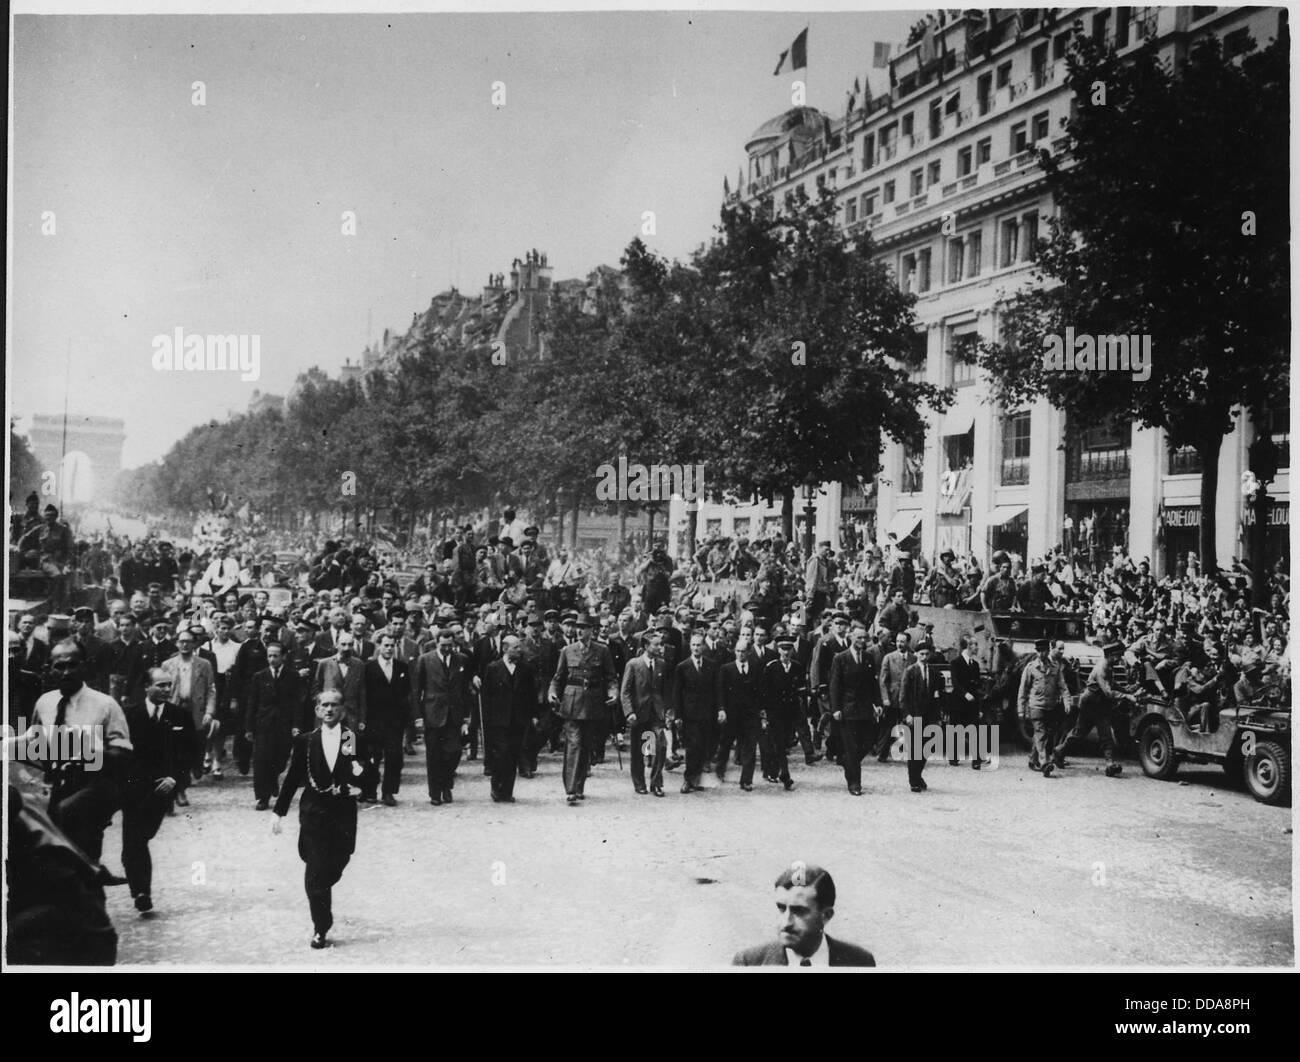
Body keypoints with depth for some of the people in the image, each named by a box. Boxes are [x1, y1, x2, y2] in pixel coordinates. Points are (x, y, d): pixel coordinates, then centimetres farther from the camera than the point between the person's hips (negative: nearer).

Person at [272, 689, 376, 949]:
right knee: (317, 872, -4)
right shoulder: (305, 741, 1)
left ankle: (320, 924, 33)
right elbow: (292, 778, 6)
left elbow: (364, 781, 0)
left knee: (333, 868, 5)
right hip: (313, 812, -1)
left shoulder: (353, 740, 0)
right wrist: (279, 812, 6)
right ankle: (320, 930, 5)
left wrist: (357, 770, -24)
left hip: (343, 814, 1)